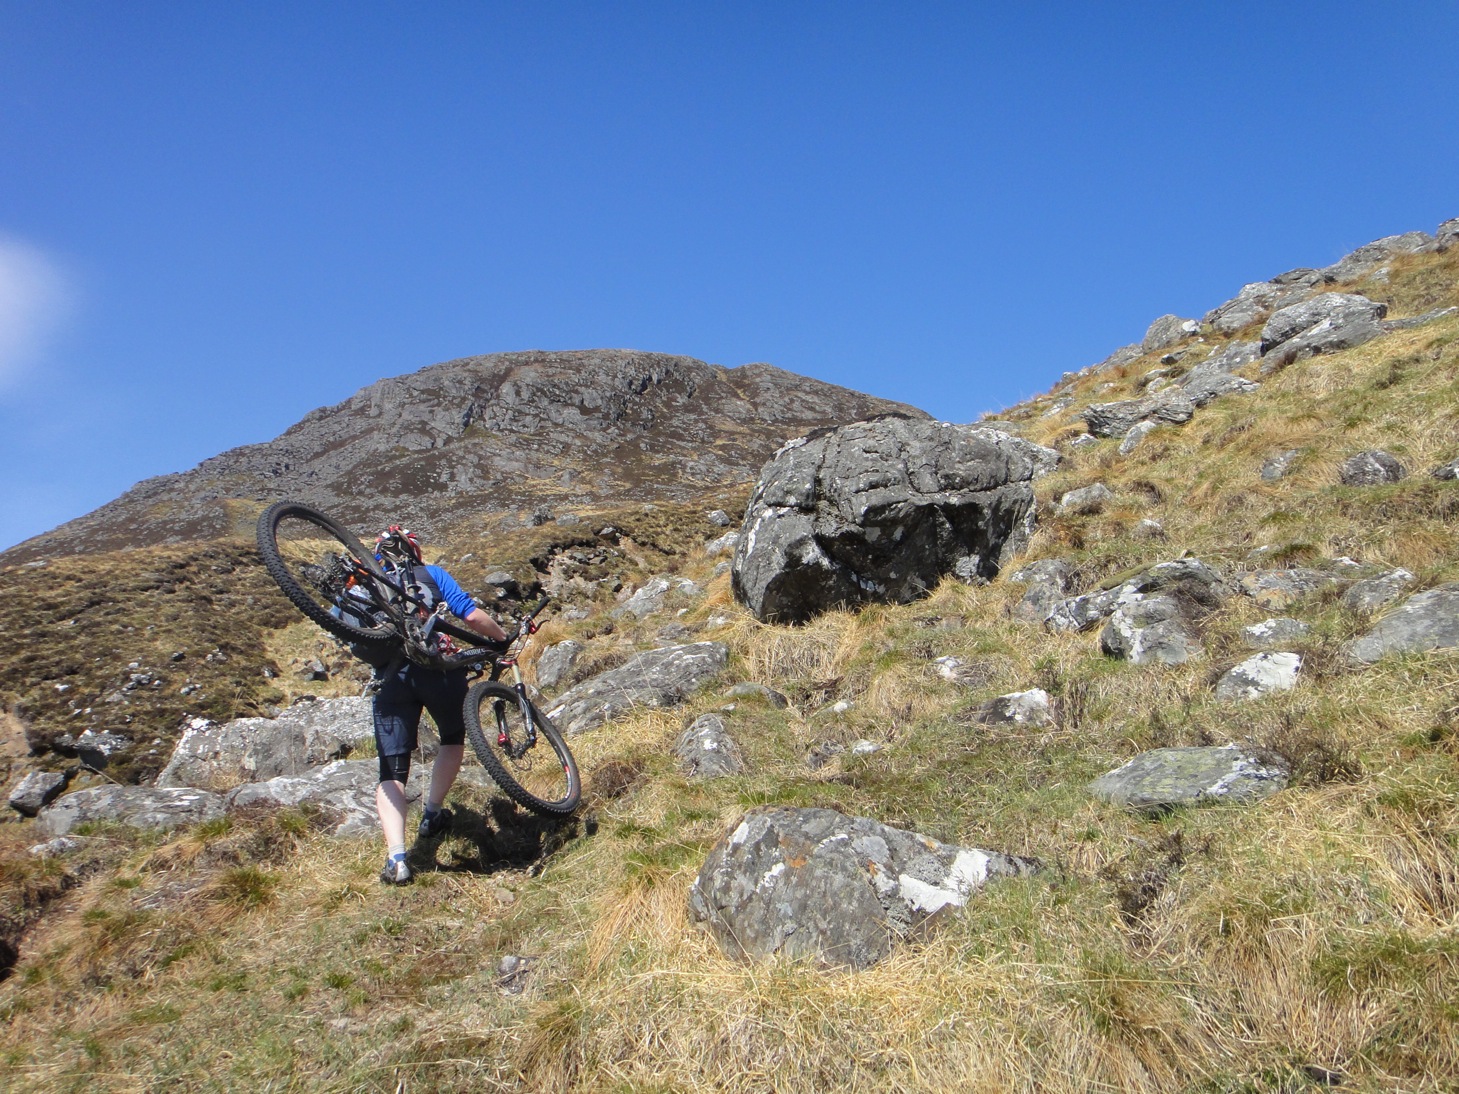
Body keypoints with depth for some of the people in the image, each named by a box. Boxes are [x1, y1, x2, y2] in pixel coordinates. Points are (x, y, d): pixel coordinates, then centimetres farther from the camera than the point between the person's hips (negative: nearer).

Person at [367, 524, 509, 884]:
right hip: (438, 668, -1)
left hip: (390, 676, 1)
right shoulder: (432, 574, 18)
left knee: (391, 772, 3)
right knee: (453, 738, 28)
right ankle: (433, 814, 23)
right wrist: (505, 638, 18)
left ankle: (396, 857, -13)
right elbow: (471, 616, 5)